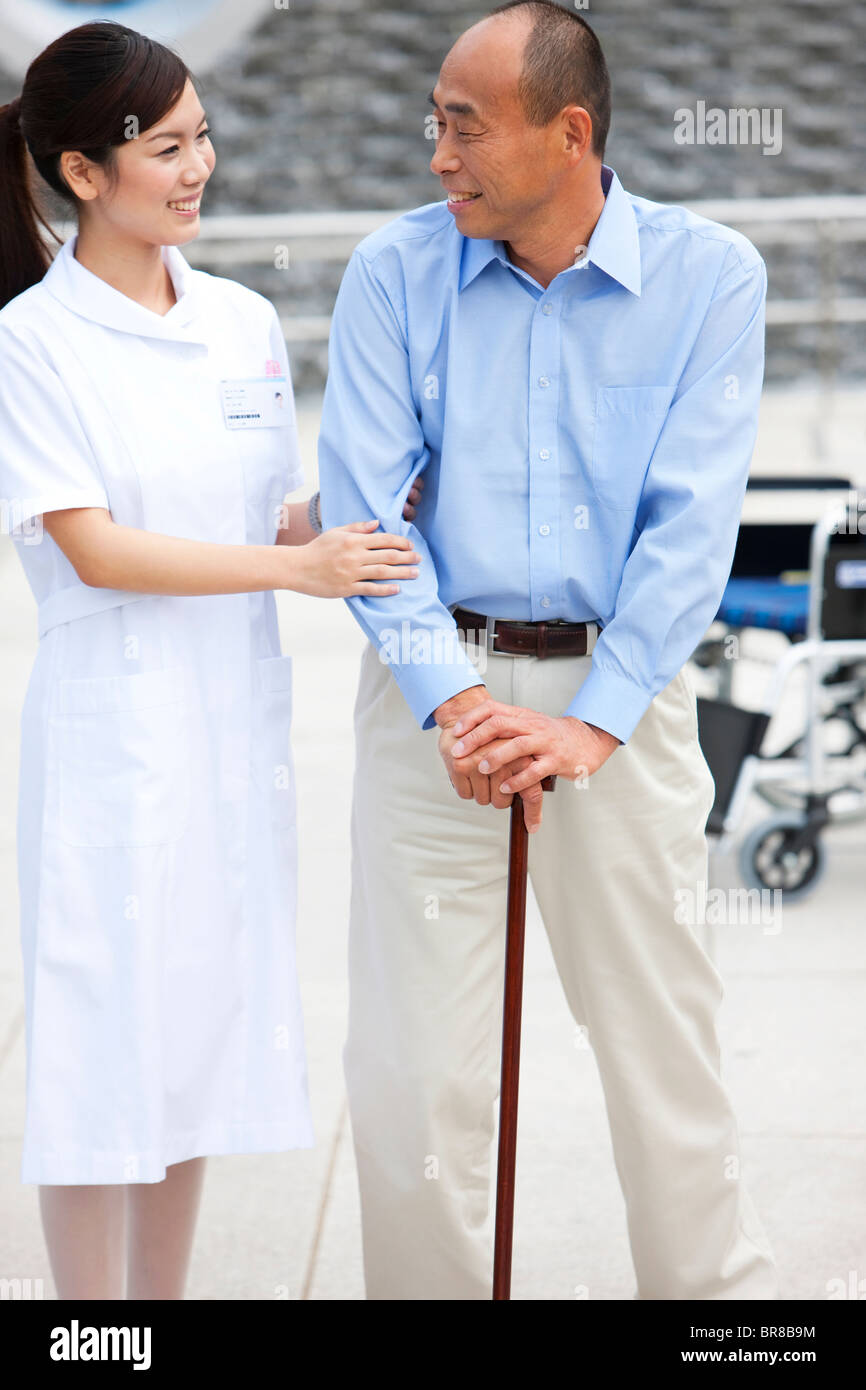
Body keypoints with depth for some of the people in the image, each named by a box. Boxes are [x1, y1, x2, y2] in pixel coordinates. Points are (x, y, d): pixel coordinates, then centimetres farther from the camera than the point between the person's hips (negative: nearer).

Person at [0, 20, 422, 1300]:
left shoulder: (244, 321, 8)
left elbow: (277, 523, 12)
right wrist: (295, 567, -20)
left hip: (237, 718, 6)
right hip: (111, 728, -6)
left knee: (203, 1026, 13)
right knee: (104, 1046, 1)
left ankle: (165, 1295, 26)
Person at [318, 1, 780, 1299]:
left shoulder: (709, 276, -4)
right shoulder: (395, 272, -1)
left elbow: (692, 524, -8)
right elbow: (364, 502, -6)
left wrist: (590, 725, -16)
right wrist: (454, 700, -17)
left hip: (622, 691, 0)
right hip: (436, 687, 1)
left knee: (663, 1039, 6)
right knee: (413, 1056, 2)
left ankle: (716, 1284, 22)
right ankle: (429, 1283, 17)